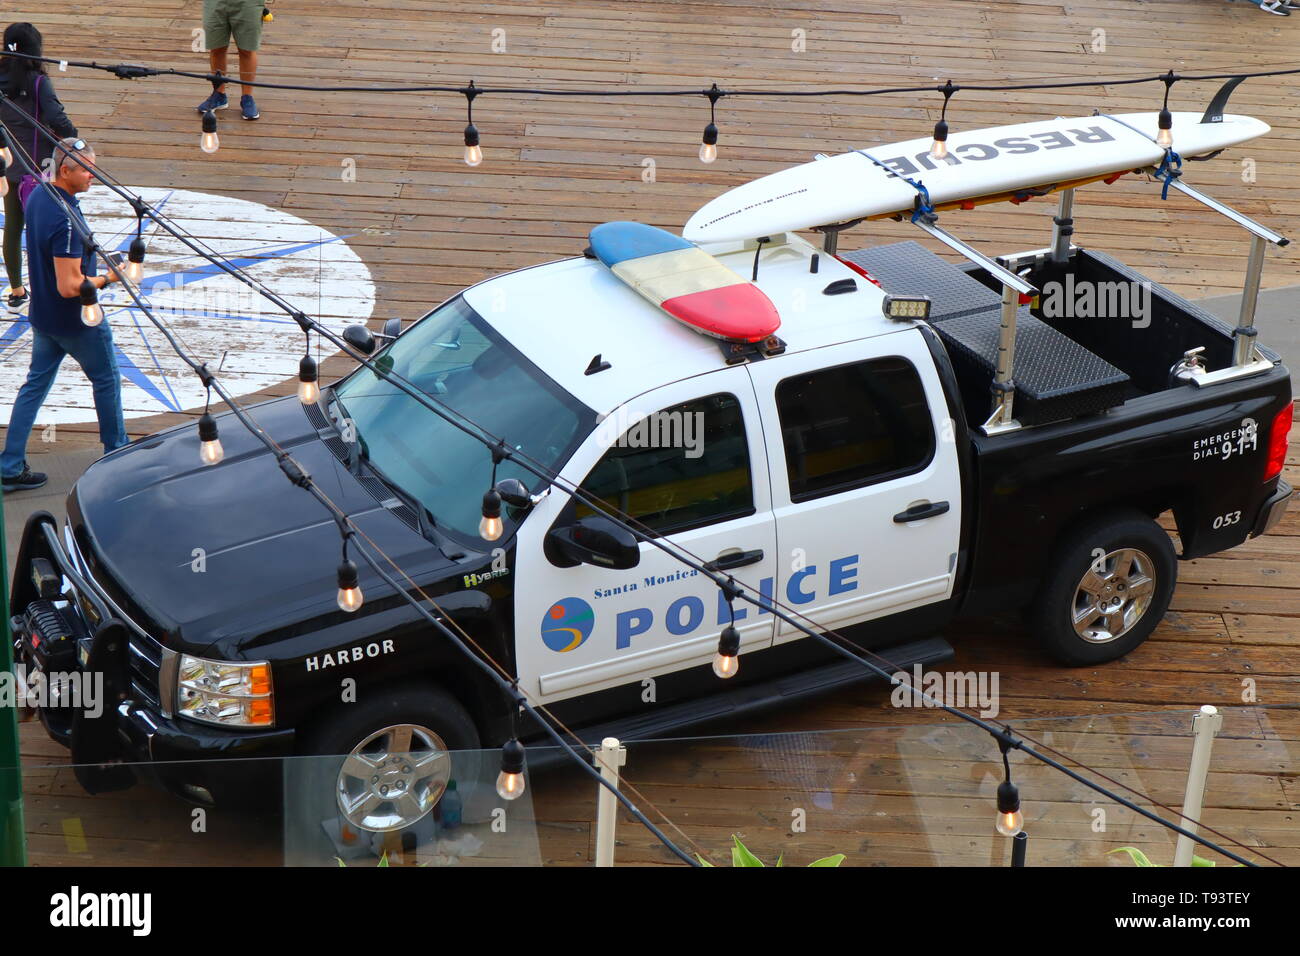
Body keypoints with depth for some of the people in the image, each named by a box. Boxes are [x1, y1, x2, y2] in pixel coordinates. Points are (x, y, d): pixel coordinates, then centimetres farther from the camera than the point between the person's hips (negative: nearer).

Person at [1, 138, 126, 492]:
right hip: (76, 321, -8)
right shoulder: (66, 220, -31)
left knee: (35, 384, 13)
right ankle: (116, 450, 31)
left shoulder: (37, 197, -1)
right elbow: (69, 286, -30)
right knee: (106, 380, 14)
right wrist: (108, 278, -16)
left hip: (43, 315, 8)